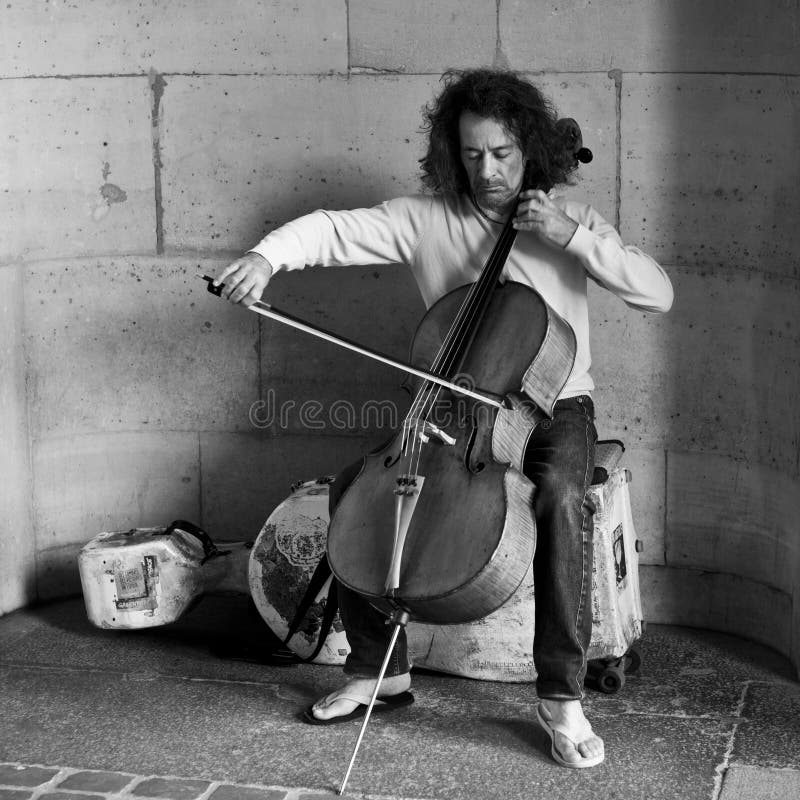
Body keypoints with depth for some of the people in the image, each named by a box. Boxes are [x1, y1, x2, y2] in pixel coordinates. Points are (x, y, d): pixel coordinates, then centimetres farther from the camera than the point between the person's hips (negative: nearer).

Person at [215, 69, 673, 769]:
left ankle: (562, 695, -23)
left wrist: (574, 236, -19)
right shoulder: (426, 217, 1)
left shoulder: (567, 218, -2)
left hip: (554, 408, -2)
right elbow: (335, 230, -8)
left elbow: (658, 293, -10)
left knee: (561, 493, -35)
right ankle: (380, 667, 4)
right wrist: (267, 256, -28)